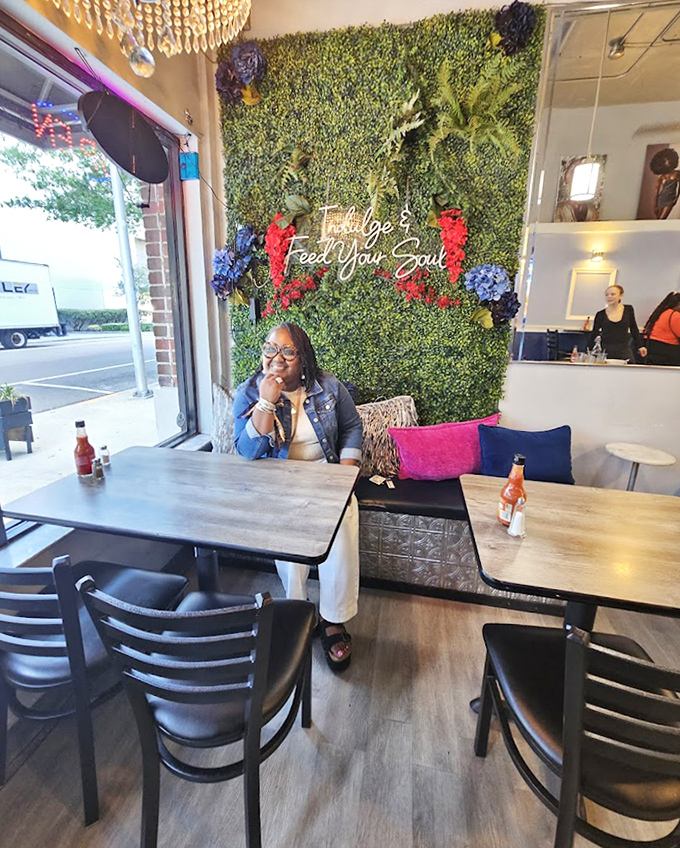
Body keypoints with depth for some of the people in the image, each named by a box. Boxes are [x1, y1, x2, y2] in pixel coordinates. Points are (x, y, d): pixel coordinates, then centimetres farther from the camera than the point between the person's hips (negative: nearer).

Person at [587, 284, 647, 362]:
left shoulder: (628, 310, 6)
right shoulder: (601, 315, 1)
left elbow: (634, 329, 16)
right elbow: (593, 334, 5)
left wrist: (640, 346, 13)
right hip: (606, 352, -1)